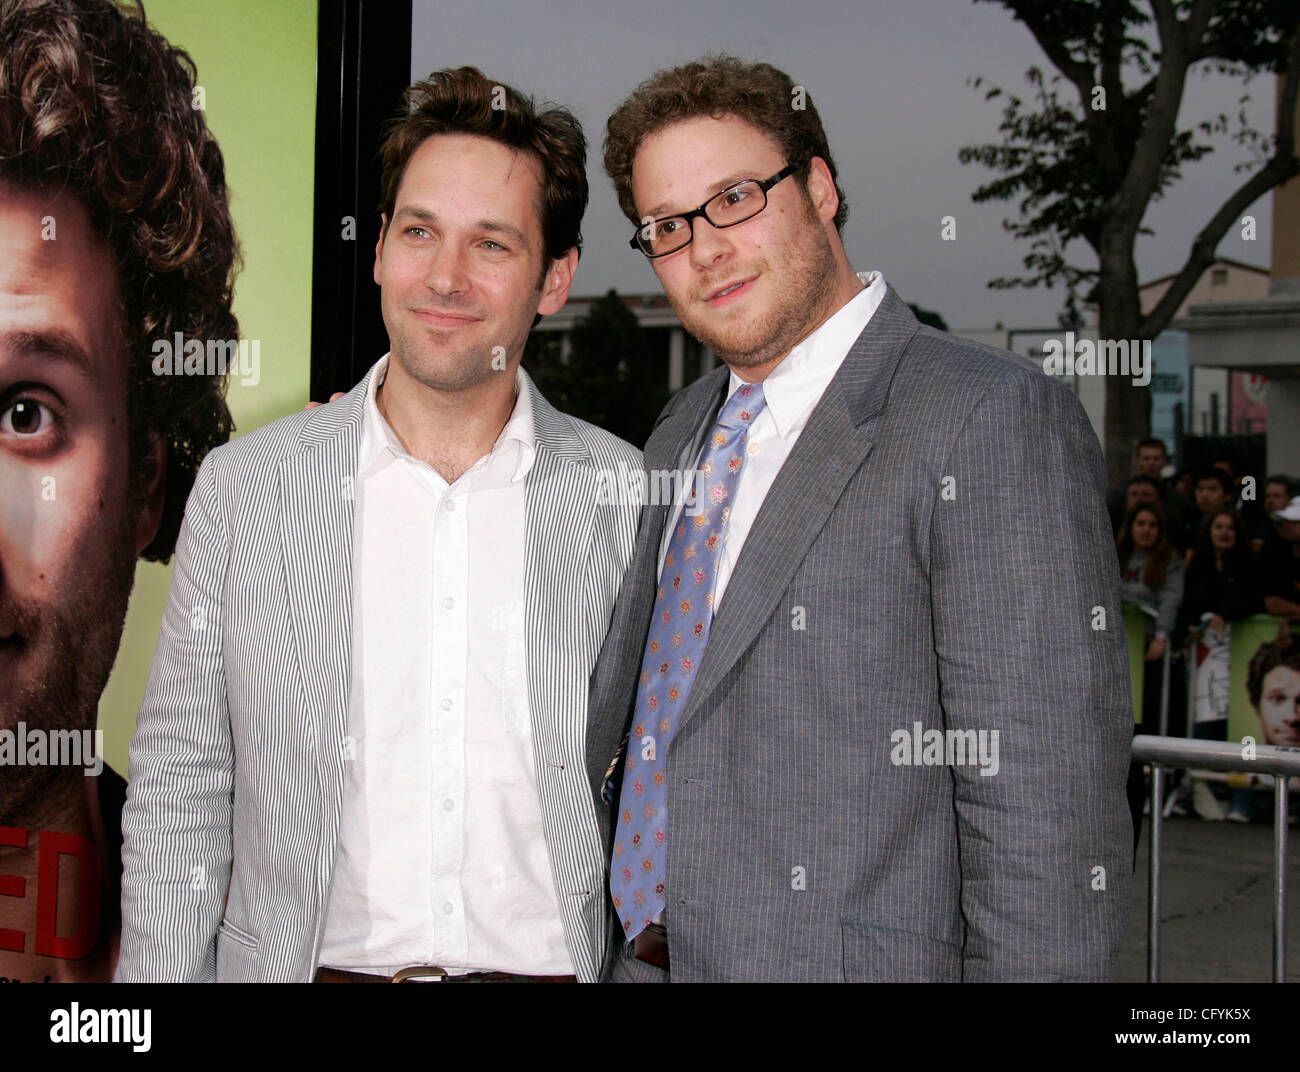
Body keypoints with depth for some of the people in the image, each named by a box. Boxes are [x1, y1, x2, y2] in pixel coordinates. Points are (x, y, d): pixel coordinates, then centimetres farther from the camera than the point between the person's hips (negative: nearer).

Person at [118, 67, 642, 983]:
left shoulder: (634, 497, -4)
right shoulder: (242, 486, -3)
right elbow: (179, 790, 0)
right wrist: (161, 973, -4)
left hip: (555, 965, 0)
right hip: (313, 965, 1)